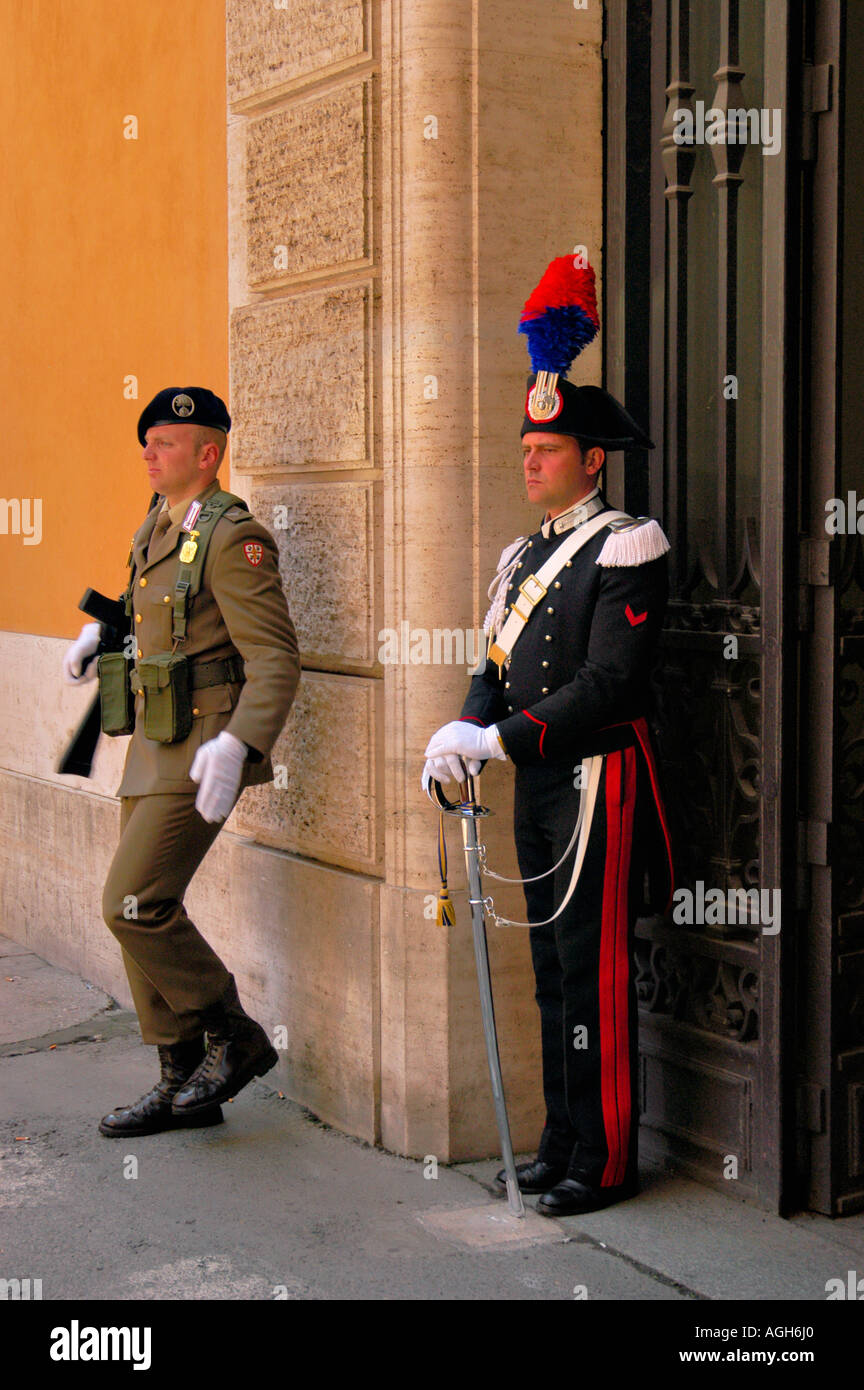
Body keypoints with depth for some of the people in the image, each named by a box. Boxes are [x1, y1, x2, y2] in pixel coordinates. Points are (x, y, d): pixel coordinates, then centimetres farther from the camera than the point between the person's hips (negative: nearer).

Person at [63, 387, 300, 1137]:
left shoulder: (232, 537, -14)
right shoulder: (157, 529, 14)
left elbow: (275, 659, -20)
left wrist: (238, 745, -32)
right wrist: (102, 629, 24)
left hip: (204, 750, -9)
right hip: (154, 749, 9)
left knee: (134, 904, -13)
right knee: (141, 911, 9)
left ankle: (235, 1037, 5)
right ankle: (184, 1081, 19)